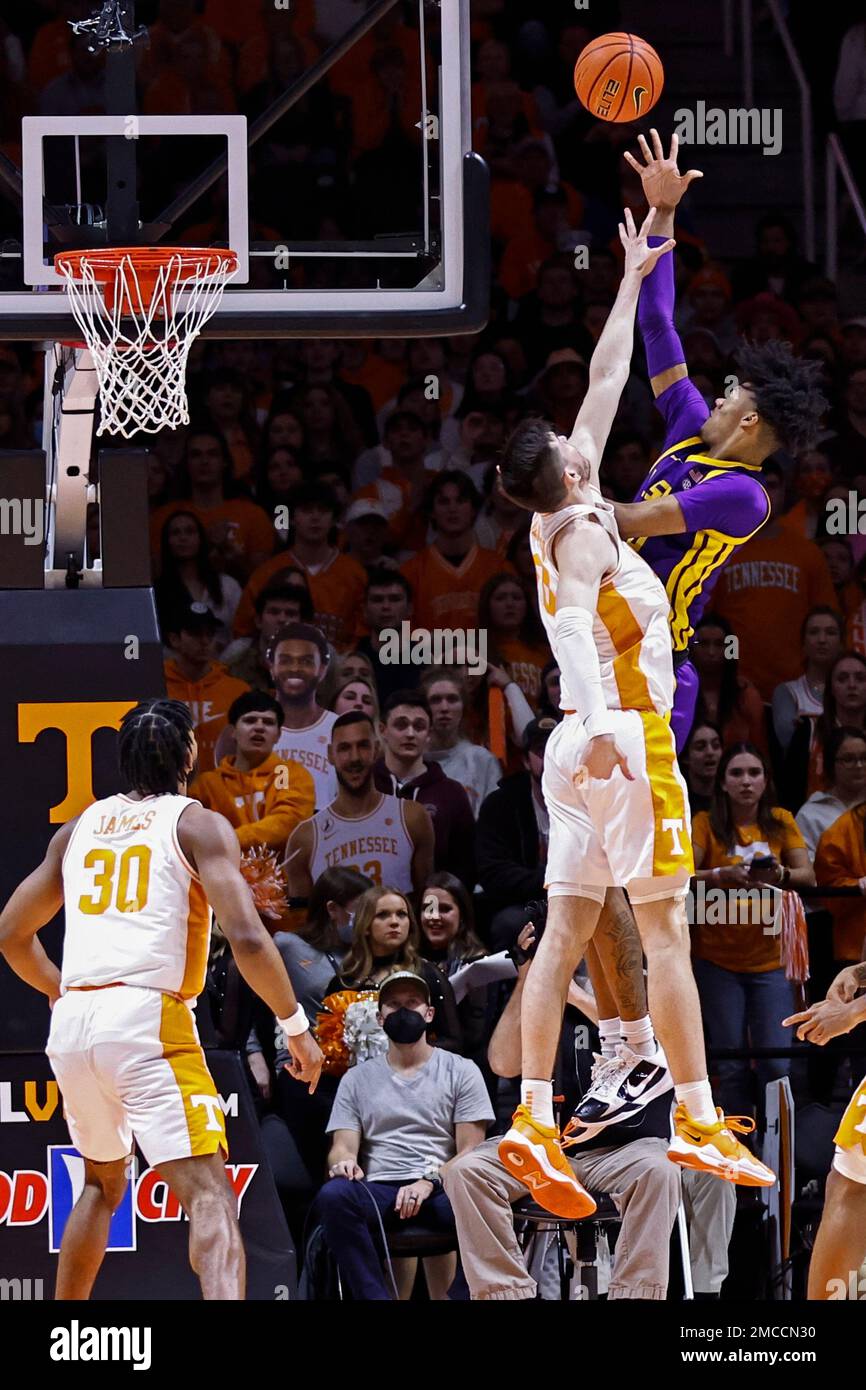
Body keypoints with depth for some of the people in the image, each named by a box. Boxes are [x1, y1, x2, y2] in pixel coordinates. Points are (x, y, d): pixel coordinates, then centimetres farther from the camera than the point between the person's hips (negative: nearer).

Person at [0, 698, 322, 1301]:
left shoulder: (83, 825, 18)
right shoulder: (198, 824, 2)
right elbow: (247, 937, -10)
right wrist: (296, 1026, -1)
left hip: (73, 1025, 6)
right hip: (148, 1020, -6)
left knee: (104, 1183, 28)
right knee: (209, 1194, -13)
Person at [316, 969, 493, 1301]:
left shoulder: (461, 1071, 12)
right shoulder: (357, 1079, 19)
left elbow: (470, 1153, 5)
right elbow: (342, 1146, 10)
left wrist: (429, 1181, -14)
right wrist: (343, 1160, -16)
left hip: (440, 1188, -2)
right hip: (378, 1192, 2)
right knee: (334, 1195, -35)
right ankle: (376, 1298, -34)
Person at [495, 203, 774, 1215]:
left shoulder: (563, 521, 17)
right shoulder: (584, 531, -7)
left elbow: (607, 383, 26)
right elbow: (572, 623, -26)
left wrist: (633, 280, 33)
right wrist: (599, 719, -41)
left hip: (585, 747, 9)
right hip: (625, 738, -9)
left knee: (566, 932, 1)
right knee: (665, 931, -7)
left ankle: (534, 1121, -8)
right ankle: (698, 1121, -8)